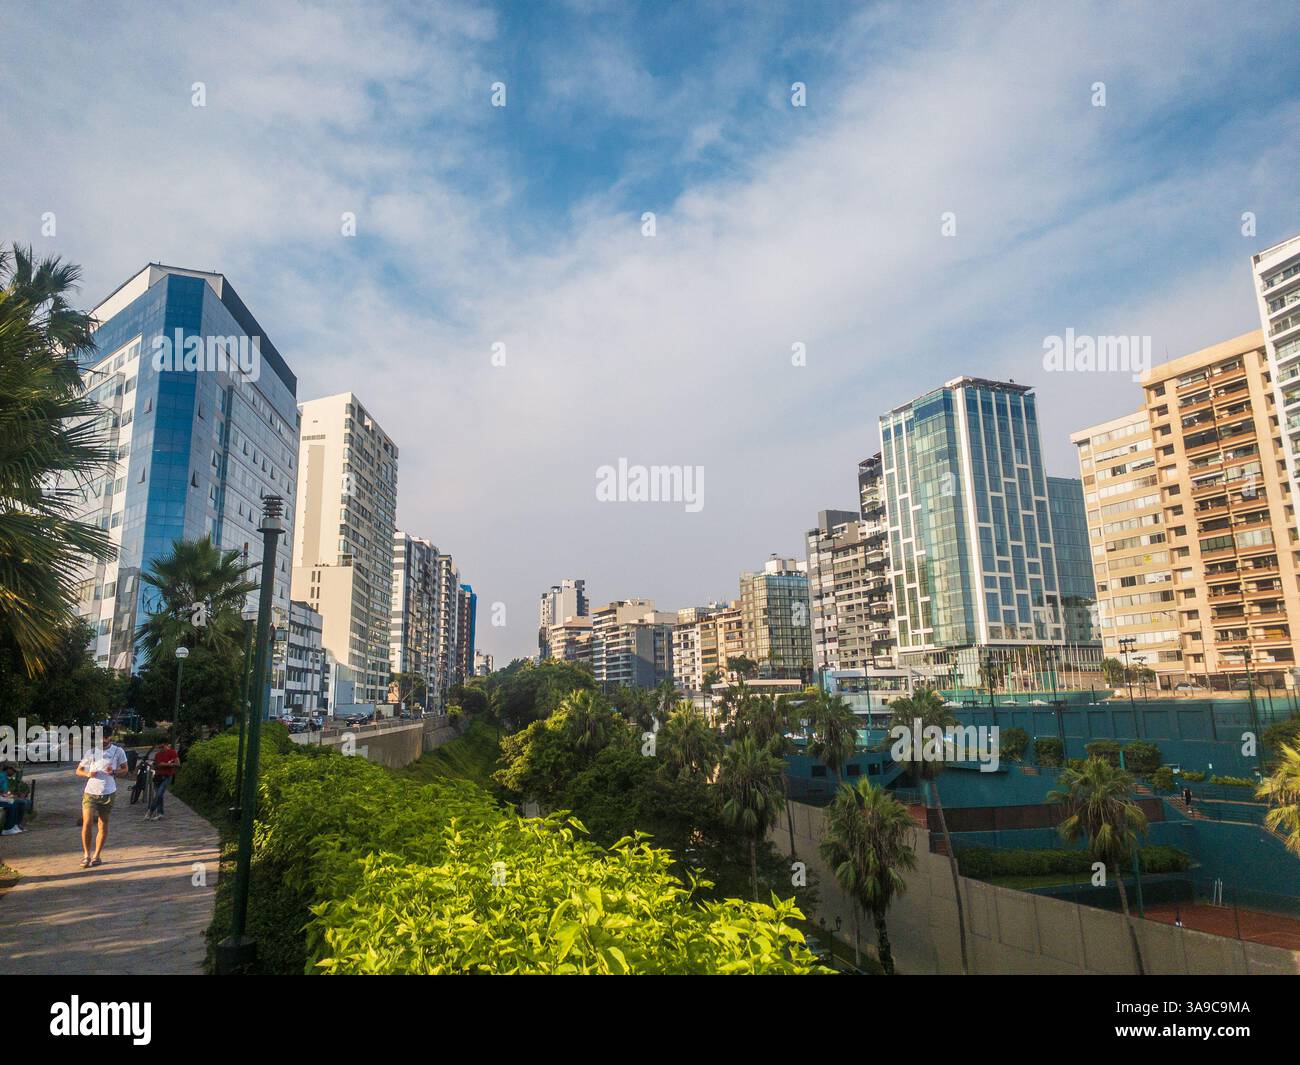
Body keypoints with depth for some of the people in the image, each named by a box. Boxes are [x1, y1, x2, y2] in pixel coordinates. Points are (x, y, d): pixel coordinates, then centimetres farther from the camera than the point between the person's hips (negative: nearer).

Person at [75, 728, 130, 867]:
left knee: (103, 825, 6)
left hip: (108, 793, 0)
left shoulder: (118, 752, 1)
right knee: (86, 823, -10)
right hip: (90, 792, 0)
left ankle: (97, 855, 18)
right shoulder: (91, 752, 4)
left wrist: (114, 772, -15)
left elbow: (125, 770, 6)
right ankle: (86, 855, 3)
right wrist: (88, 774, -12)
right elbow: (78, 770, 10)